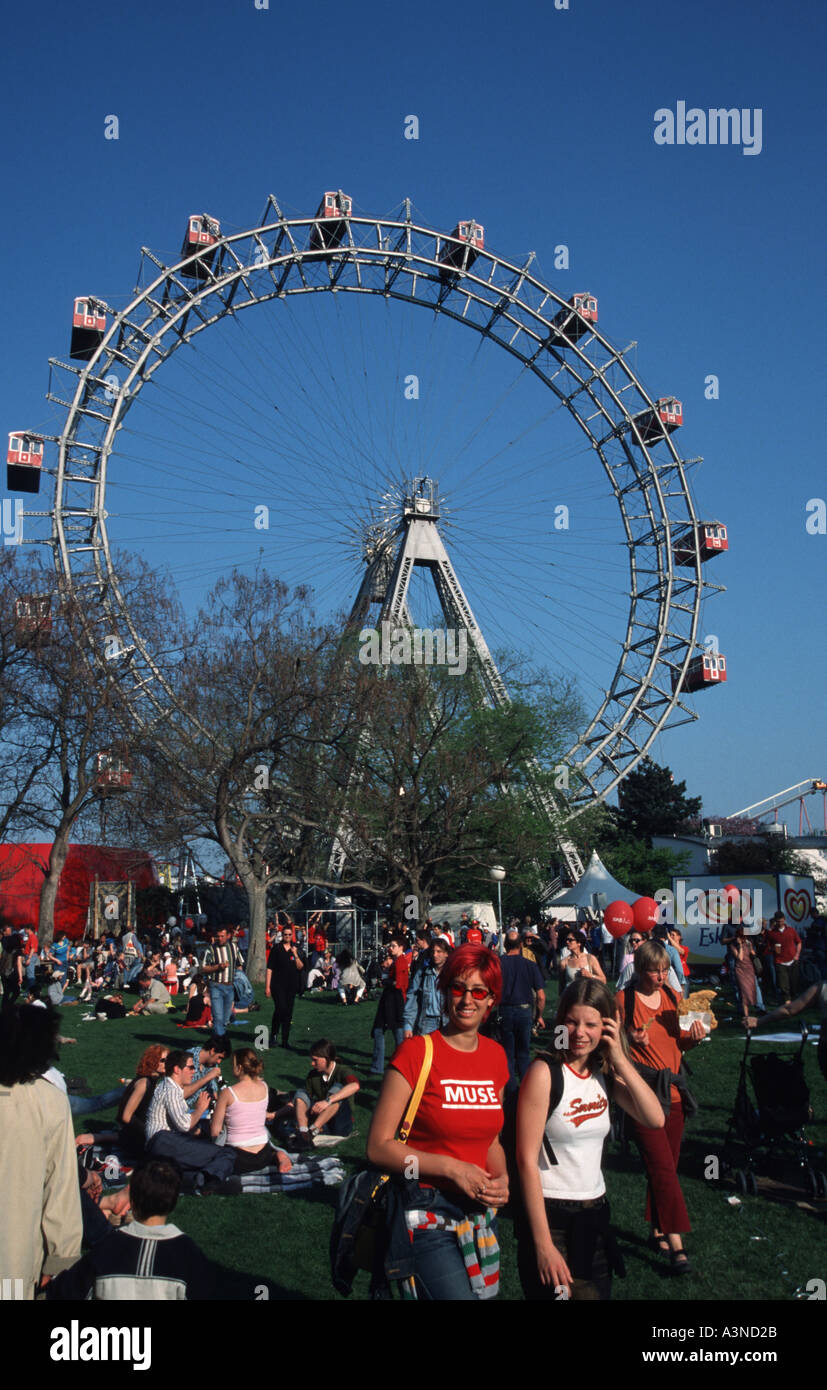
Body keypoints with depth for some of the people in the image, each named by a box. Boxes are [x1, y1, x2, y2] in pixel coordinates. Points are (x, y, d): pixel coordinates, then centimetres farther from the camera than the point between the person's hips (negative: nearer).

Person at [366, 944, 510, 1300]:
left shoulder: (495, 1056, 7)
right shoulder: (416, 1052, -11)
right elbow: (379, 1147, -12)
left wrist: (501, 1180, -1)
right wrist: (452, 1168, -18)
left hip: (479, 1214, 6)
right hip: (427, 1216, -6)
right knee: (456, 1294, -17)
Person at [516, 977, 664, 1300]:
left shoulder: (605, 1073, 4)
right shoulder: (545, 1072, -15)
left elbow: (655, 1119, -7)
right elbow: (526, 1159, -18)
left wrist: (621, 1060, -12)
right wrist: (543, 1244, -21)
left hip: (595, 1213, 6)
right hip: (550, 1215, -6)